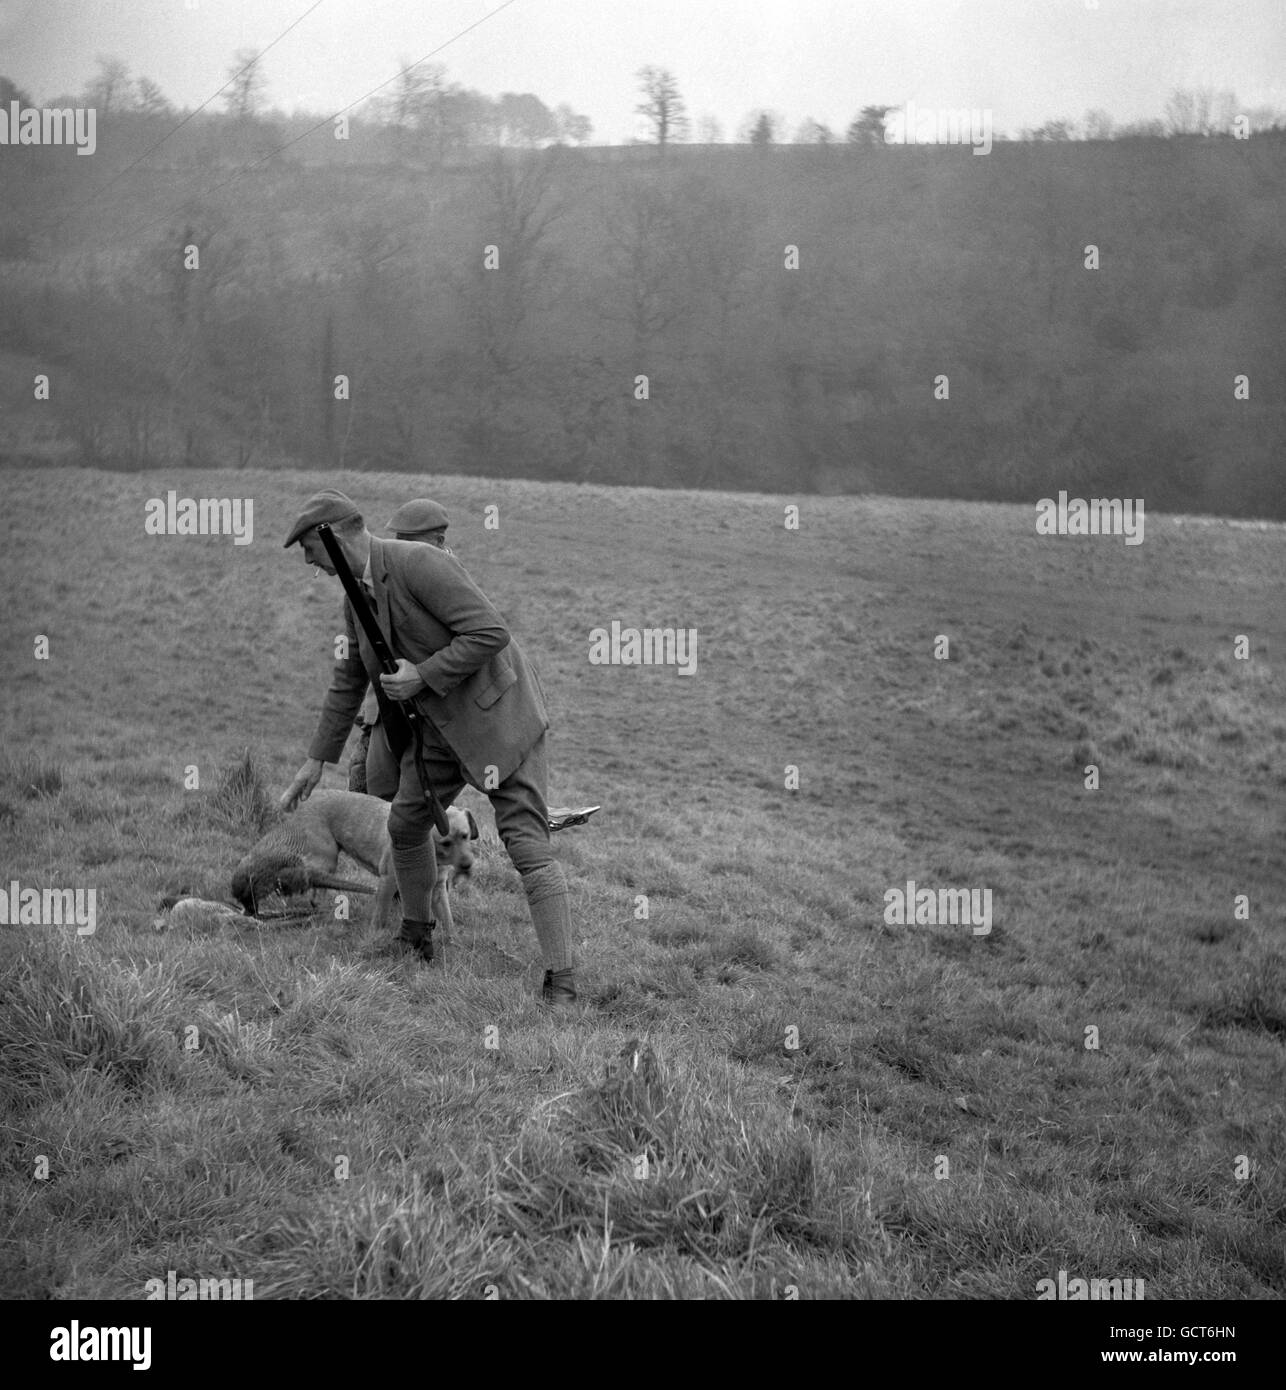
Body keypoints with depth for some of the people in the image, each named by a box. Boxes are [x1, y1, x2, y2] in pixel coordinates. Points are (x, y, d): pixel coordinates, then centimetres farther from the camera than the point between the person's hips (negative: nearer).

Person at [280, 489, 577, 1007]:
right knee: (405, 824, 16)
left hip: (497, 713, -9)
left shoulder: (420, 564, -22)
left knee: (527, 844, -14)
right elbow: (349, 679, 19)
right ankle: (415, 939, 37)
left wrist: (422, 677, -21)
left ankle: (561, 983, -17)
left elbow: (490, 632, -26)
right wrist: (317, 759, 21)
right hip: (440, 724, 9)